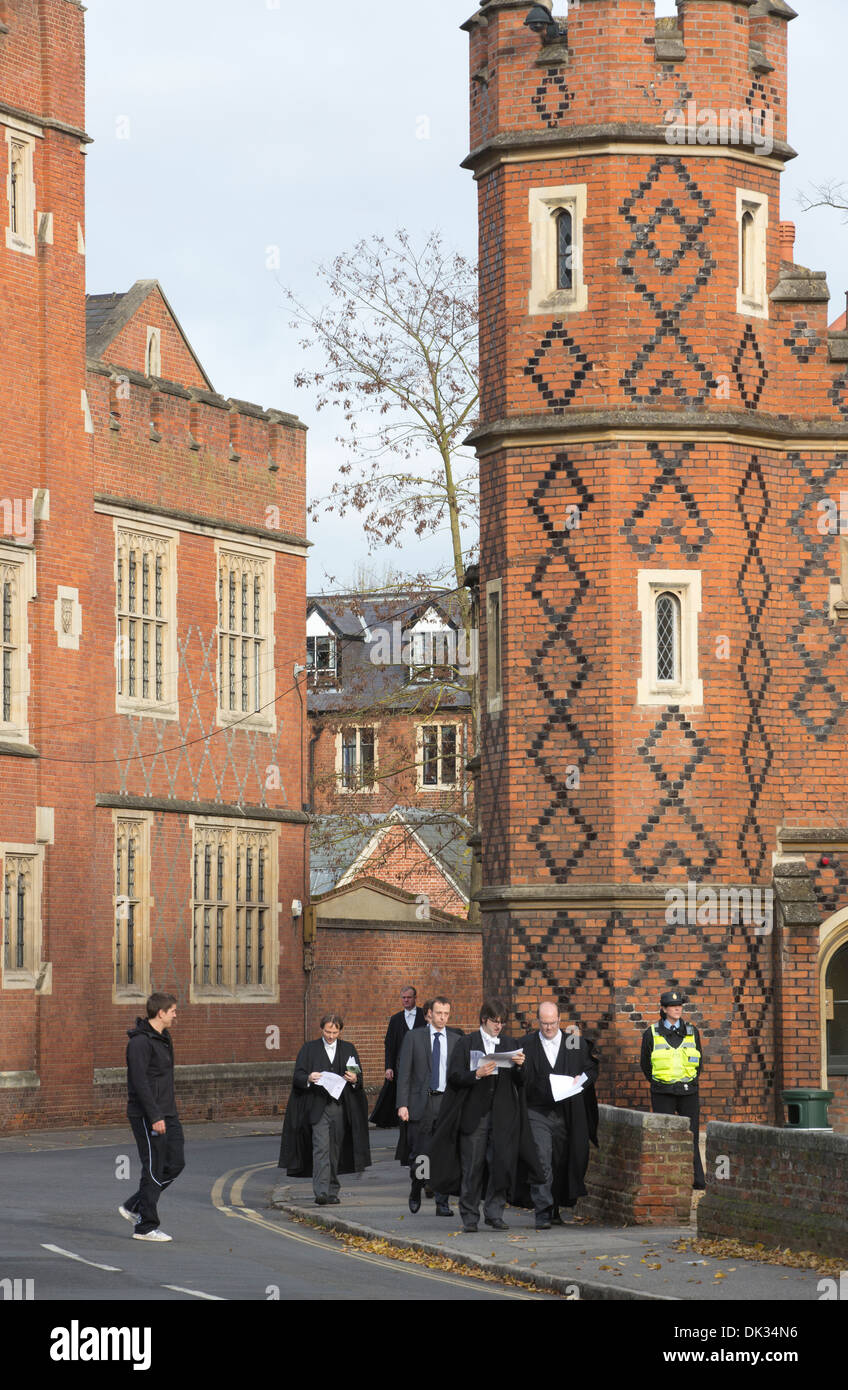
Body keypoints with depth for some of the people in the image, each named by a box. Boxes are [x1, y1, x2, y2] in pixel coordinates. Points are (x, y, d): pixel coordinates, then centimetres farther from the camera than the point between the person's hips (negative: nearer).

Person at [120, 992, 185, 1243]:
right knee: (154, 1170, -5)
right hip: (147, 1115, -9)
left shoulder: (163, 1038, 15)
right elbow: (139, 1081, -22)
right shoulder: (141, 1042, -16)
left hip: (166, 1114, 9)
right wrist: (155, 1116, -25)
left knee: (175, 1163, 7)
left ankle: (134, 1207, 17)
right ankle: (145, 1226, 3)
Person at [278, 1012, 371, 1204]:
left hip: (341, 1107, 3)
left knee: (335, 1150, 7)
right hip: (318, 1107, -3)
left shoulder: (349, 1050, 14)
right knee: (321, 1148, -14)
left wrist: (354, 1080, -12)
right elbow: (297, 1077, 0)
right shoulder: (309, 1049, 7)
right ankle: (321, 1193, -21)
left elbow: (359, 1077, 12)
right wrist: (309, 1079, -22)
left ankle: (332, 1192, 18)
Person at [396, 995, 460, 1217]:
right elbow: (404, 1072, 1)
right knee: (418, 1154, 3)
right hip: (421, 1102, -1)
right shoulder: (414, 1037, 3)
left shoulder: (456, 1040, 9)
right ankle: (415, 1193, 27)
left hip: (446, 1102, 1)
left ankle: (442, 1204, 1)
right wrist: (402, 1104, -7)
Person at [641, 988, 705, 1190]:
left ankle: (697, 1180, 3)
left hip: (689, 1091, 1)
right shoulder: (651, 1034, 2)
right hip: (662, 1093, -1)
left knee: (691, 1136, 0)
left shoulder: (692, 1032, 8)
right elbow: (645, 1064, 12)